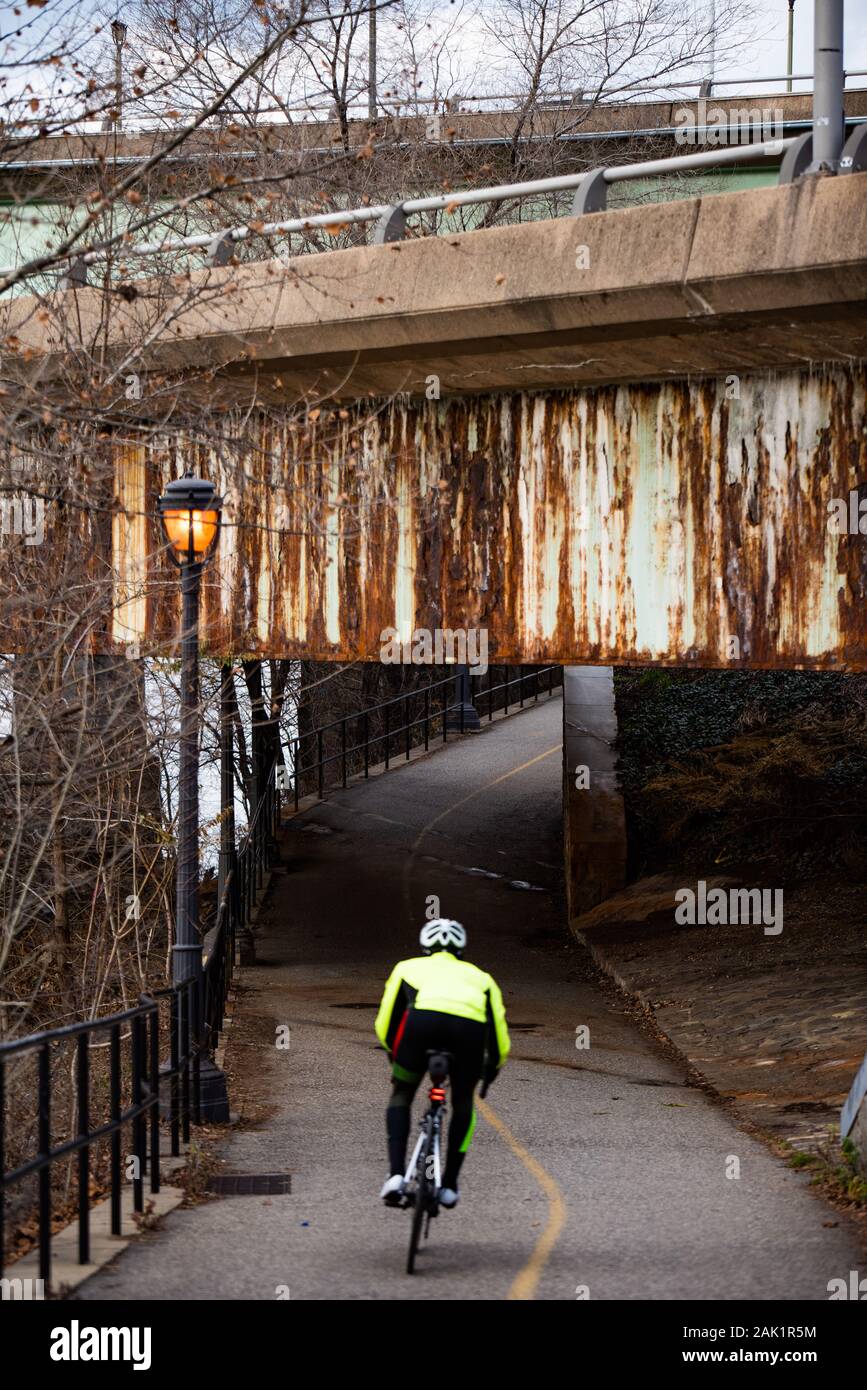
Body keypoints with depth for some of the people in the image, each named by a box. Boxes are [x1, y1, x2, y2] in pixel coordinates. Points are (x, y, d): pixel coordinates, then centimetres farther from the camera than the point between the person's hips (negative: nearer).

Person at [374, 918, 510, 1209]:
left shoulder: (408, 967, 36)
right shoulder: (479, 976, 39)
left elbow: (385, 1023, 31)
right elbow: (499, 1034, 33)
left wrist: (394, 1055, 49)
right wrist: (492, 1067, 51)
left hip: (422, 1018, -1)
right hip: (470, 1024, 1)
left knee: (401, 1096, 22)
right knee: (463, 1102, 26)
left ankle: (396, 1174, 5)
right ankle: (449, 1186, 26)